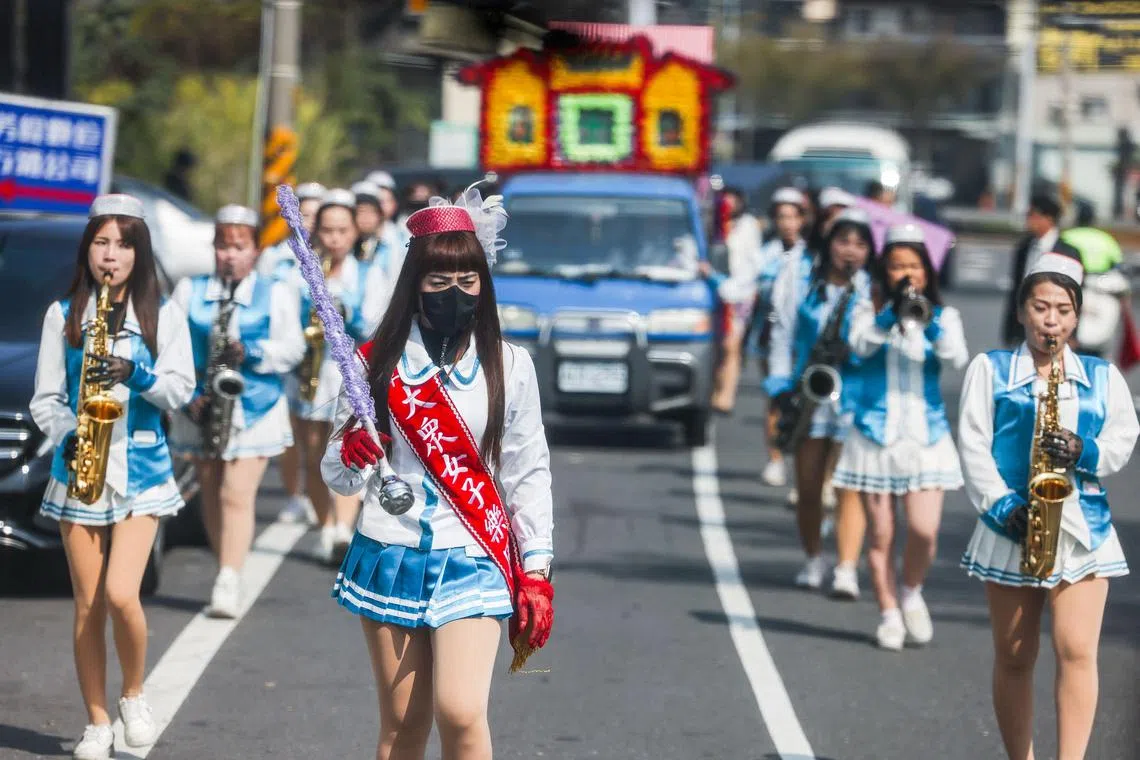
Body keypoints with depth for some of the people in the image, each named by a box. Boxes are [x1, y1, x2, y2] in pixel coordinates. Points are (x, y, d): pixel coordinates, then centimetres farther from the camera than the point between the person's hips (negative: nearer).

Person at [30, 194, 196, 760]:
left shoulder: (163, 314, 4)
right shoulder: (64, 314, 5)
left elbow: (180, 390, -1)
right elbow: (44, 399, 4)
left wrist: (137, 373, -18)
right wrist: (67, 436, -14)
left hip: (140, 466, -1)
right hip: (79, 467, 1)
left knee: (121, 595, -16)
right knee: (88, 603, 2)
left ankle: (134, 696, 10)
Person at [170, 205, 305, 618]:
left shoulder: (275, 293, 7)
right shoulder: (189, 290, 10)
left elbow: (292, 347, -1)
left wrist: (250, 353, -17)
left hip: (255, 409, -3)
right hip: (202, 409, 3)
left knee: (236, 495, -13)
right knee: (211, 495, 8)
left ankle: (229, 584, -20)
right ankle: (228, 575, 19)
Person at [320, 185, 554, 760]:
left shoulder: (509, 366, 3)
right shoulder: (379, 363, 3)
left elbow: (528, 476, 7)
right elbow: (338, 478, 8)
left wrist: (536, 573, 2)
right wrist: (350, 457, -16)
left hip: (470, 561, -1)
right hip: (389, 556, 1)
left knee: (460, 712, -17)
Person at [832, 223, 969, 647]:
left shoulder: (944, 317, 4)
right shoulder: (869, 312, 2)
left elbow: (957, 359, -14)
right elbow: (860, 346, -18)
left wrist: (929, 324, -31)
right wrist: (892, 312, -30)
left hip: (926, 435, 0)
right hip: (876, 433, 0)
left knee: (923, 531, -11)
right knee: (882, 535, 2)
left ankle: (911, 591, 16)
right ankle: (889, 615, 16)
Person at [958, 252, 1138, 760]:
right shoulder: (989, 370, 6)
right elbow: (973, 445, -2)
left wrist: (1084, 451, -15)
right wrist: (1003, 506, -14)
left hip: (1083, 528, 0)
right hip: (1012, 529, 0)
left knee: (1076, 651, -13)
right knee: (1013, 658, 5)